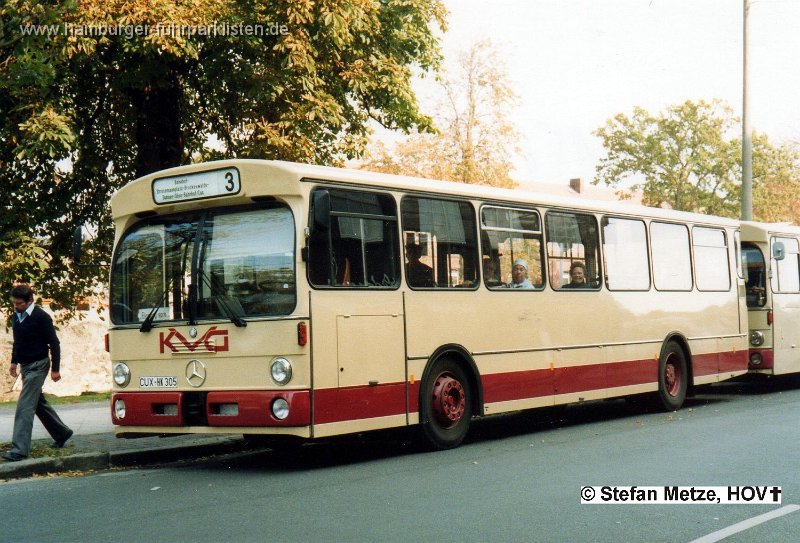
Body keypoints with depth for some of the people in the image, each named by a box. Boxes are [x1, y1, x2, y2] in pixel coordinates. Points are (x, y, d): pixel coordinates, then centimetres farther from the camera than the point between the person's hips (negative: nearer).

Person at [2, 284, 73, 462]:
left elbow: (54, 343, -13)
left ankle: (19, 449, -15)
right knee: (39, 403, 17)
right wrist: (14, 361, 17)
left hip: (38, 366, -8)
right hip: (25, 366, 8)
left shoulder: (41, 317, -16)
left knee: (25, 406, -13)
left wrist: (55, 369, -14)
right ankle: (62, 432, 34)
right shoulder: (17, 315, 6)